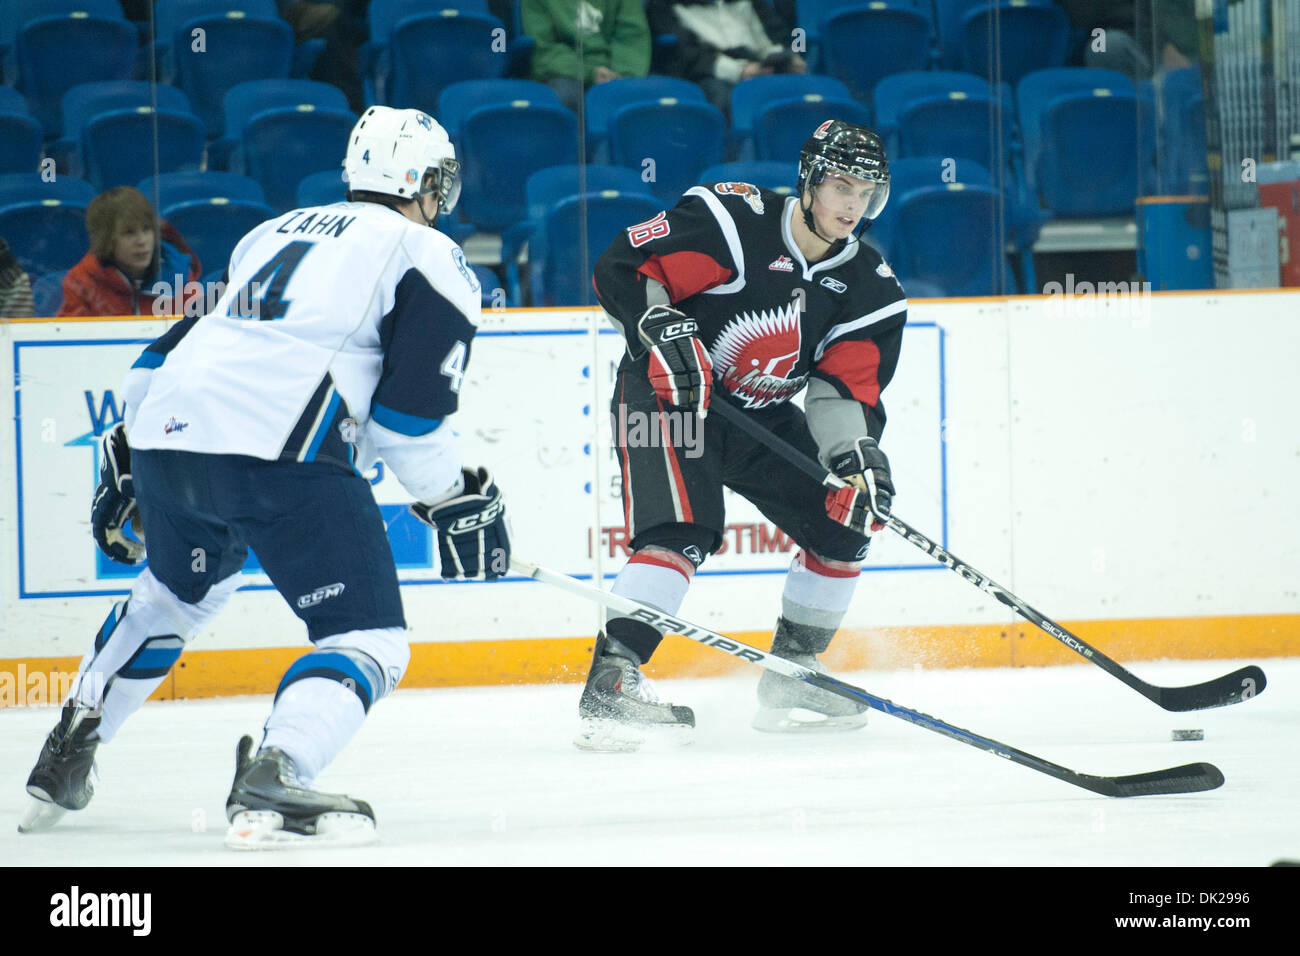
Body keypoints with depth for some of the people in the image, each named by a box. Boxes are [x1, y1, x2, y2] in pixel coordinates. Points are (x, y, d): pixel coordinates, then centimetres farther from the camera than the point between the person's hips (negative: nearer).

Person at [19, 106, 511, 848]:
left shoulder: (275, 234, 29)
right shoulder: (429, 257, 8)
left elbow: (175, 349, 31)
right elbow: (410, 412, -3)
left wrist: (129, 458, 37)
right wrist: (458, 501, 9)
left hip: (167, 431, 7)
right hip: (281, 453, -7)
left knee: (178, 592, 35)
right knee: (370, 639, -3)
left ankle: (68, 756, 38)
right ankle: (271, 783, -27)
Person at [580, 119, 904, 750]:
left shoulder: (871, 290, -2)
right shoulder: (731, 219, -19)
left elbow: (845, 389, -5)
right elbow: (620, 267, -16)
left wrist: (857, 452, -25)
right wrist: (661, 329, -32)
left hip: (762, 415, 7)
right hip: (666, 394, -7)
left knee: (845, 521, 3)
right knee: (684, 530, -27)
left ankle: (790, 680, 17)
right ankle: (610, 686, -28)